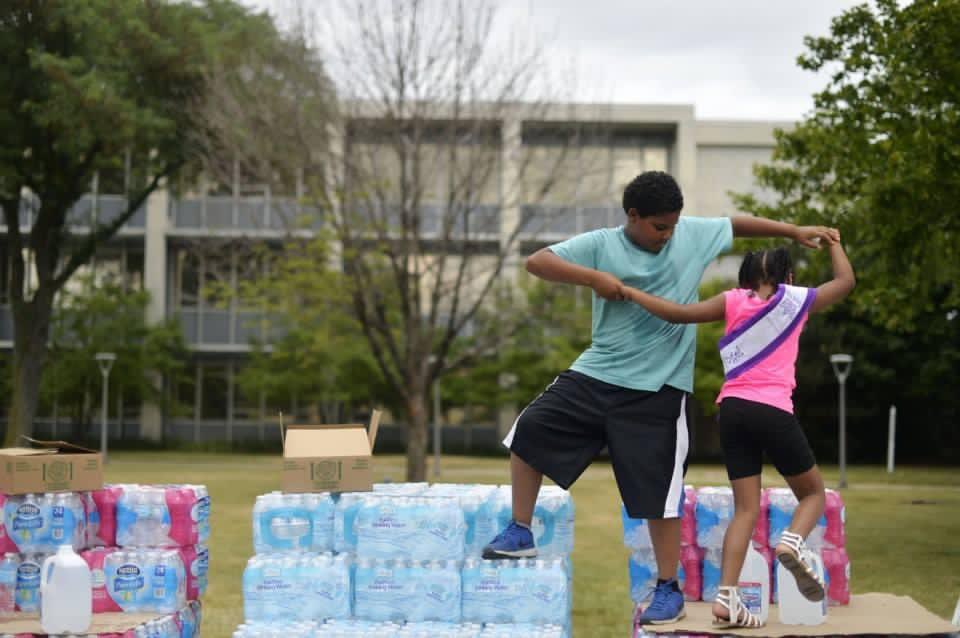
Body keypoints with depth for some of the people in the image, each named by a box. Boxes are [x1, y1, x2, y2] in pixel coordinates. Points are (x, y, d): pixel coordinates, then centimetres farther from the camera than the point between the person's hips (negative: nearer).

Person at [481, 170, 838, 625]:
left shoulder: (693, 234, 1)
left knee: (659, 492, -1)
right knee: (531, 429, -2)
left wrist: (794, 231, 14)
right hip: (595, 374, 2)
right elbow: (536, 262, -12)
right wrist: (593, 277, -23)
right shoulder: (601, 245, -4)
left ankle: (669, 589, 13)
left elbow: (738, 224, 17)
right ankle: (521, 533, 13)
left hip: (657, 389, -1)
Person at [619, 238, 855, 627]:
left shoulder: (734, 301, 10)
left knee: (746, 509, 6)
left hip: (732, 409, 3)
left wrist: (630, 292, 9)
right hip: (774, 411, -3)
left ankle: (727, 597, -9)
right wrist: (833, 243, 37)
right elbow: (846, 281, 22)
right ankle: (793, 540, -17)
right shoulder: (797, 300, 8)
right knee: (813, 493, 15)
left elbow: (680, 313, 1)